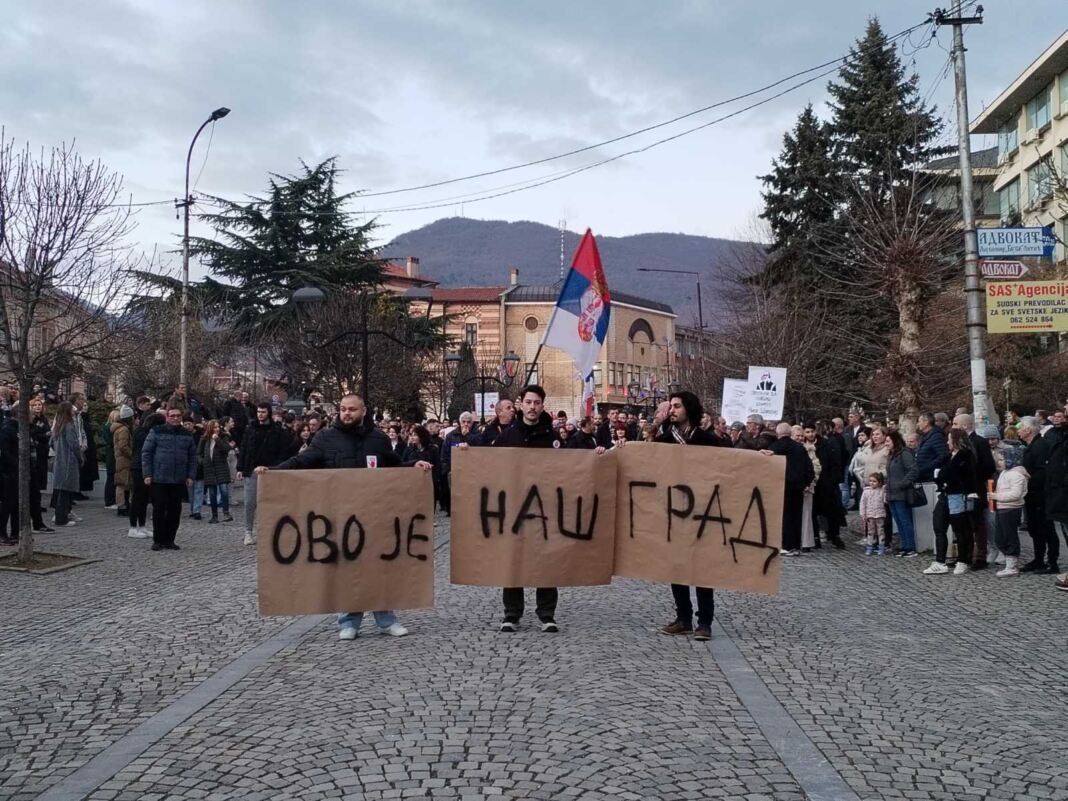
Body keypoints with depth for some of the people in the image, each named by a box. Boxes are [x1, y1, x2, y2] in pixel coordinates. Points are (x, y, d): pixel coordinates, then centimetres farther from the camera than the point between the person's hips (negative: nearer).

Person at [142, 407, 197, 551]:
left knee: (175, 511, 5)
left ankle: (169, 540, 14)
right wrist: (147, 474, -7)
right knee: (159, 509, 0)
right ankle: (158, 540, 9)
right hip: (158, 480, -3)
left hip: (178, 480, 3)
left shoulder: (187, 435, 10)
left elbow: (192, 457, 12)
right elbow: (146, 453, -1)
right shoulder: (156, 432, 0)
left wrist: (190, 476, 4)